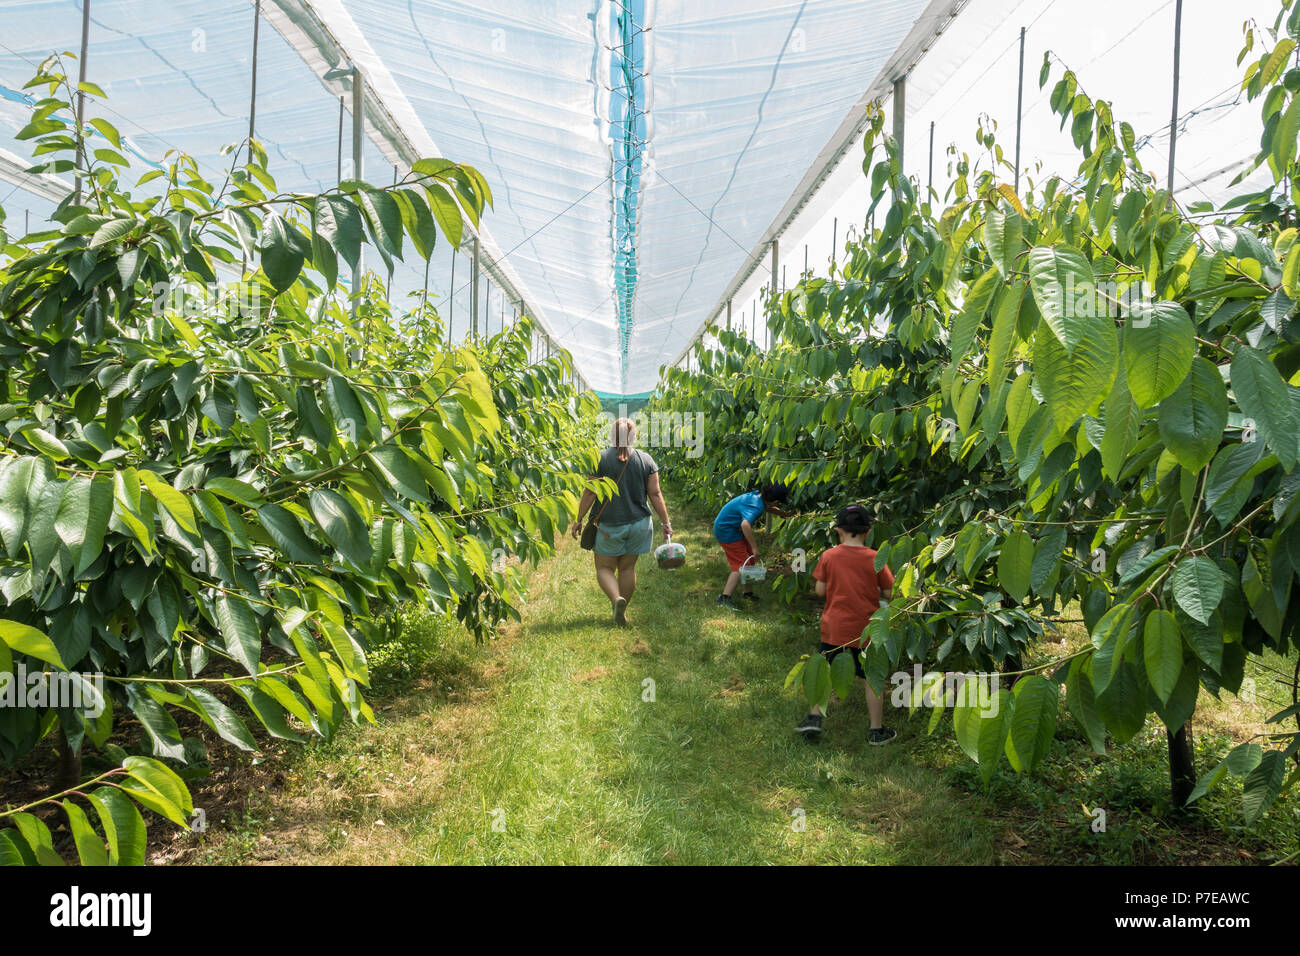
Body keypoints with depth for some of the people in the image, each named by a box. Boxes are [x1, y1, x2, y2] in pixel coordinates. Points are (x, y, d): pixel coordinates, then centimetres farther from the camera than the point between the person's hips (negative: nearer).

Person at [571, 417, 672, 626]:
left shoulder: (600, 459, -7)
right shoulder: (646, 460, 1)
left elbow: (590, 493, -7)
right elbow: (655, 494, -1)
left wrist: (579, 519, 2)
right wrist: (666, 523, 5)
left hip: (609, 525, -3)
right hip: (639, 523, 3)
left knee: (604, 567, 8)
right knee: (628, 567, 15)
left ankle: (617, 598, -17)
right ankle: (621, 611, 20)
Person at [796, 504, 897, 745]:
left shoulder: (828, 556, -6)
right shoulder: (875, 559, -9)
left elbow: (820, 591, -3)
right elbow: (889, 593, -5)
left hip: (834, 627, 1)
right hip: (866, 630, -1)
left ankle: (814, 718, 16)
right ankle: (876, 730, 18)